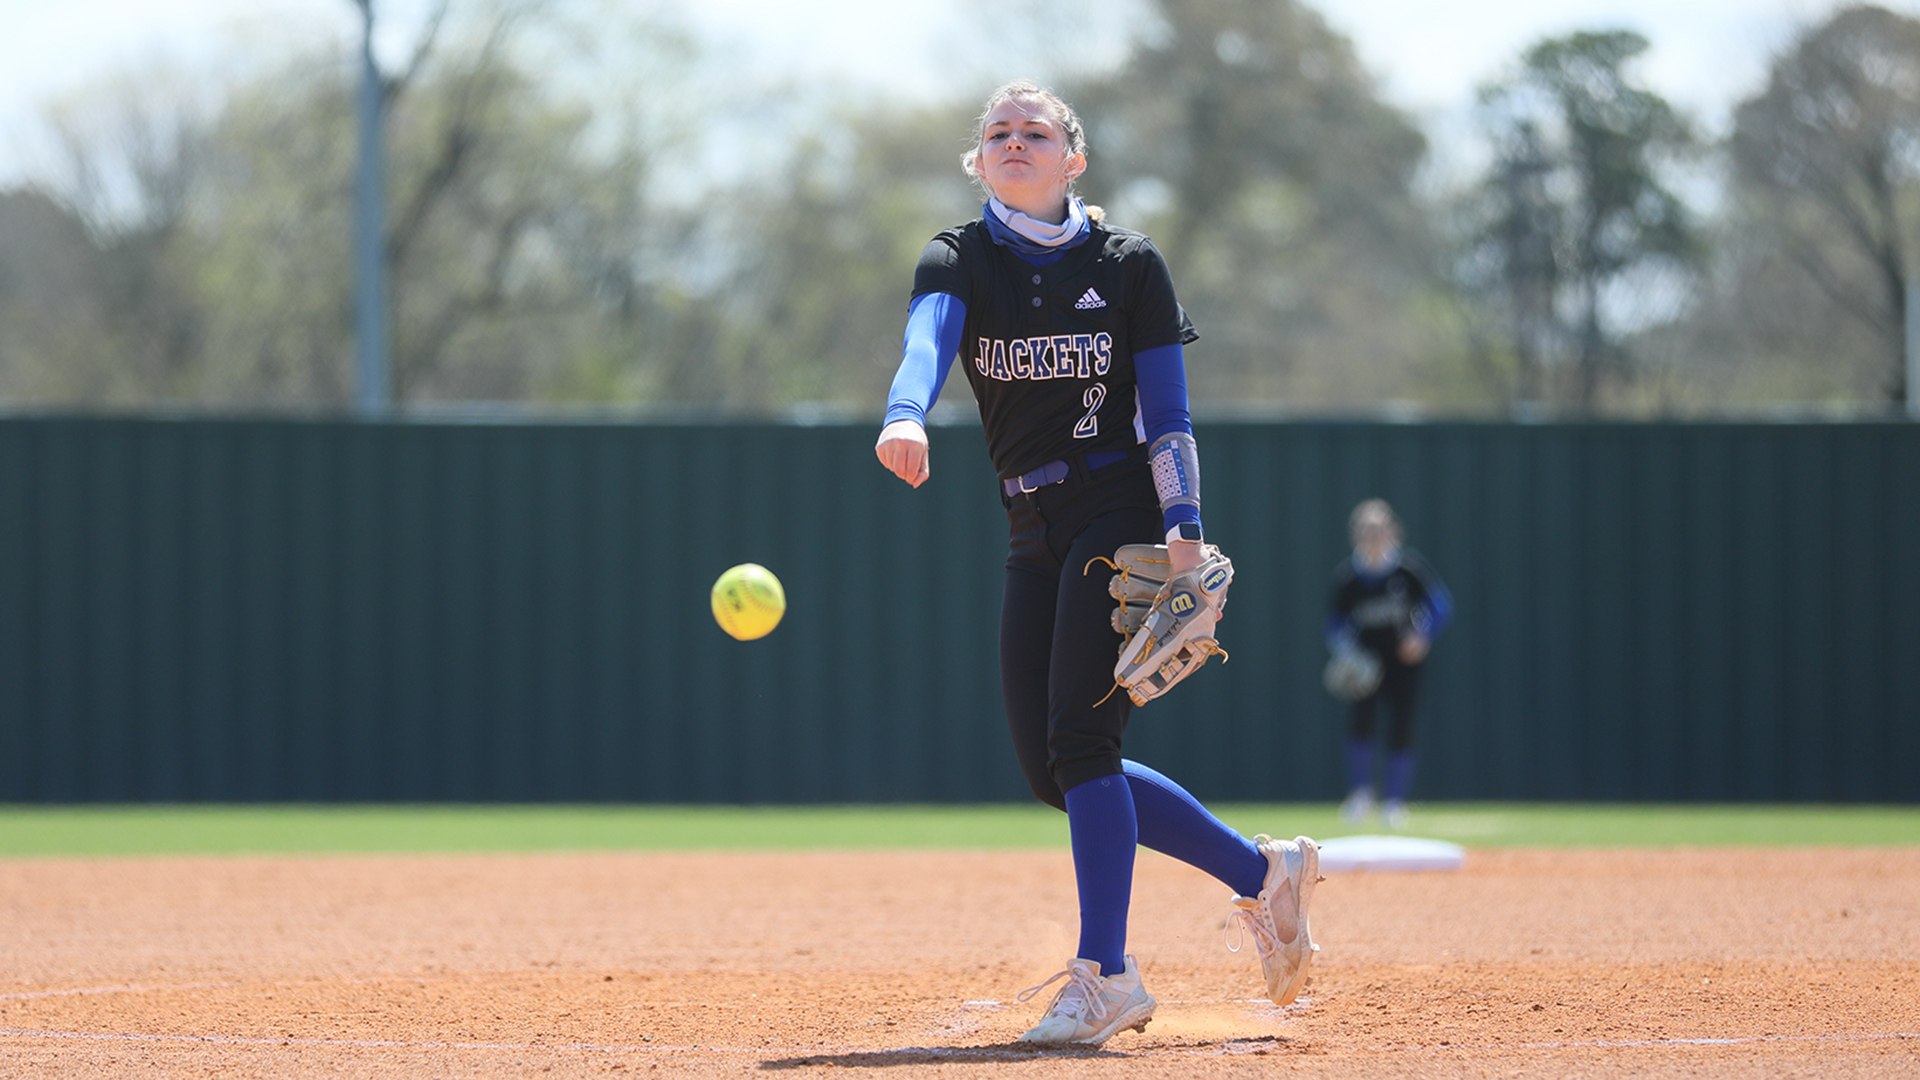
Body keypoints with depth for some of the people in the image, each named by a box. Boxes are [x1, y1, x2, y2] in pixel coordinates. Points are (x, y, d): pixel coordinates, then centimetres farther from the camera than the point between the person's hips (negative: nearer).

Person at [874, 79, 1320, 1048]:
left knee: (1079, 740, -17)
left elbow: (1168, 415, -2)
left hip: (1120, 513, -5)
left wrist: (1183, 531, -16)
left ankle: (1106, 976, -14)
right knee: (1050, 771, 2)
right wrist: (906, 418, -41)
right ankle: (1260, 871, 16)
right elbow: (927, 341, -19)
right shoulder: (957, 264, 4)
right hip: (1035, 534, 5)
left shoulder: (1127, 265, -1)